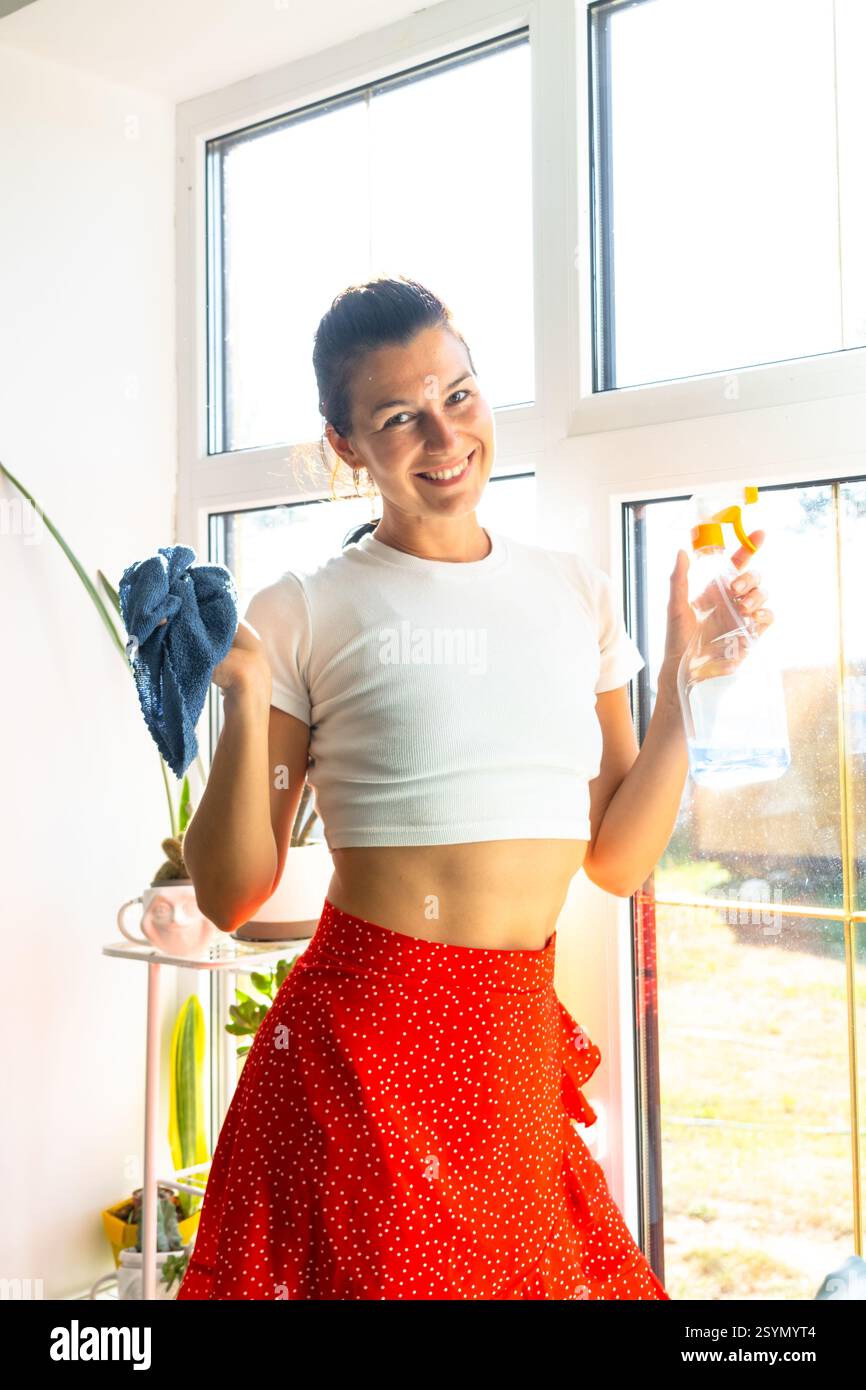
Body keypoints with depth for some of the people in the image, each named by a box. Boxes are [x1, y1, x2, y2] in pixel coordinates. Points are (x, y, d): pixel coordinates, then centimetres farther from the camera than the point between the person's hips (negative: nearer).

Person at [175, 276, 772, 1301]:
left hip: (519, 1050, 4)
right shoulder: (303, 616, -6)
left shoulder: (576, 593, 7)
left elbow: (618, 861, 6)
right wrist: (243, 705, -19)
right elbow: (231, 897, -6)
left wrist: (687, 680, -1)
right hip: (360, 1043, -3)